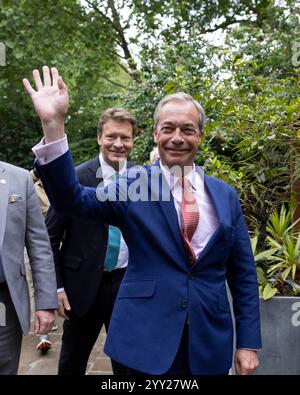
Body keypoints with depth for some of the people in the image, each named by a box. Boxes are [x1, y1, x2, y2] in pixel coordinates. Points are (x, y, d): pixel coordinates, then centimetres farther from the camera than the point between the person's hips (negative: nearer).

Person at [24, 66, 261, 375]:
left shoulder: (225, 195, 2)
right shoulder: (132, 185, -4)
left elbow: (243, 273, 5)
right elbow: (72, 199, -19)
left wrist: (248, 342, 3)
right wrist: (53, 124, -30)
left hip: (211, 343, 3)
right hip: (146, 340, -2)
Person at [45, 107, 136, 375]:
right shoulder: (75, 178, -10)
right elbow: (51, 236, -5)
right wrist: (56, 287, -8)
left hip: (127, 282, 2)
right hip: (82, 283, -1)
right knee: (72, 362, 18)